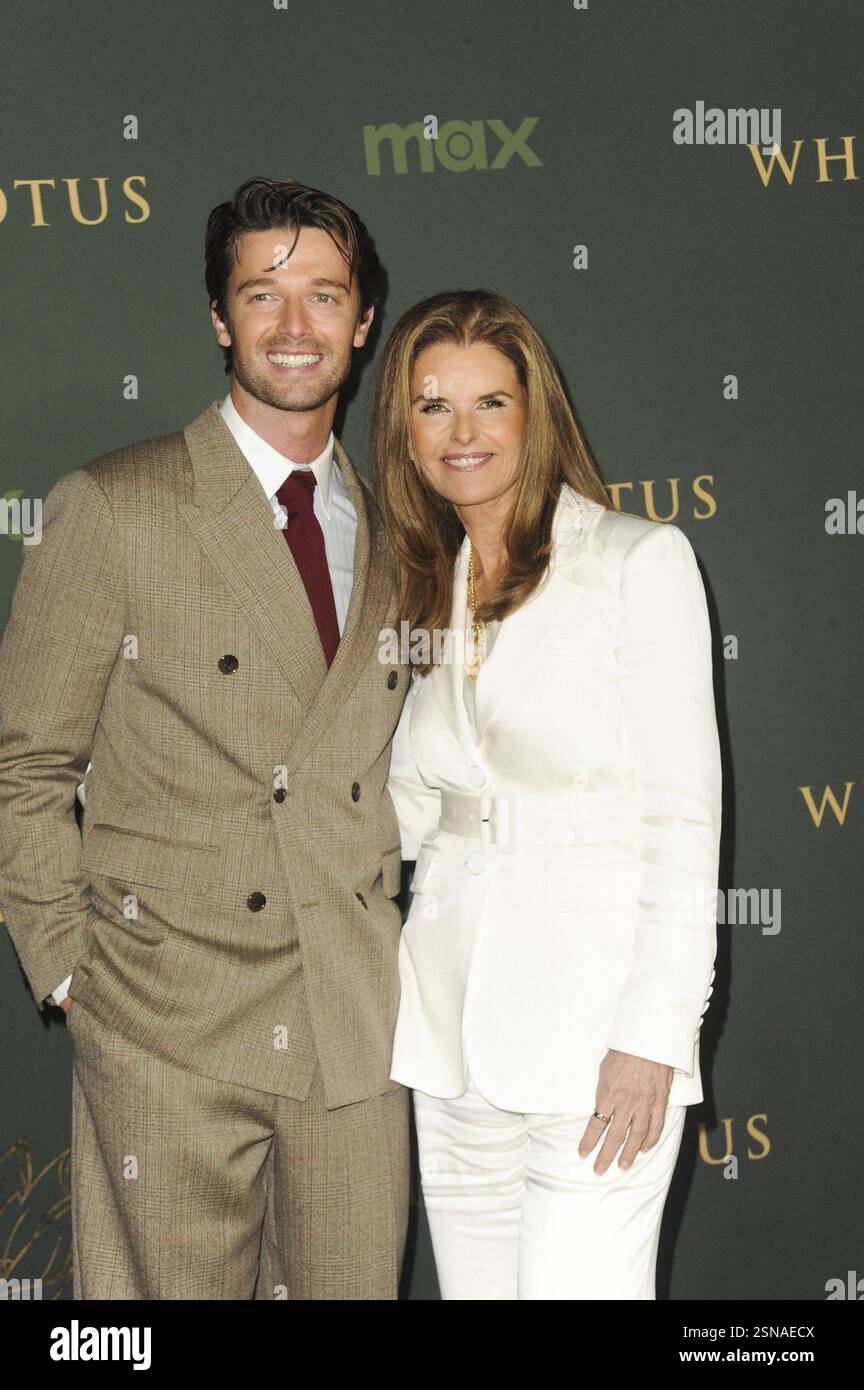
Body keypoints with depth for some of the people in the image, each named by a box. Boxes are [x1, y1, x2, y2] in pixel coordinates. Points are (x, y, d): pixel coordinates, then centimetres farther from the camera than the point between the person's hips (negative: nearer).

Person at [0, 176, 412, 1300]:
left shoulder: (389, 529, 10)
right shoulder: (113, 510, -4)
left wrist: (385, 923, 9)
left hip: (357, 1030, 4)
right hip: (169, 1036, -4)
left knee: (356, 1284, 12)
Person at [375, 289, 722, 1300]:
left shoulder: (638, 561, -7)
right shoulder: (430, 587, 12)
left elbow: (683, 812, -10)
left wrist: (653, 1033, -15)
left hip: (593, 1008, -6)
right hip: (451, 1008, 6)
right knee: (471, 1280, 11)